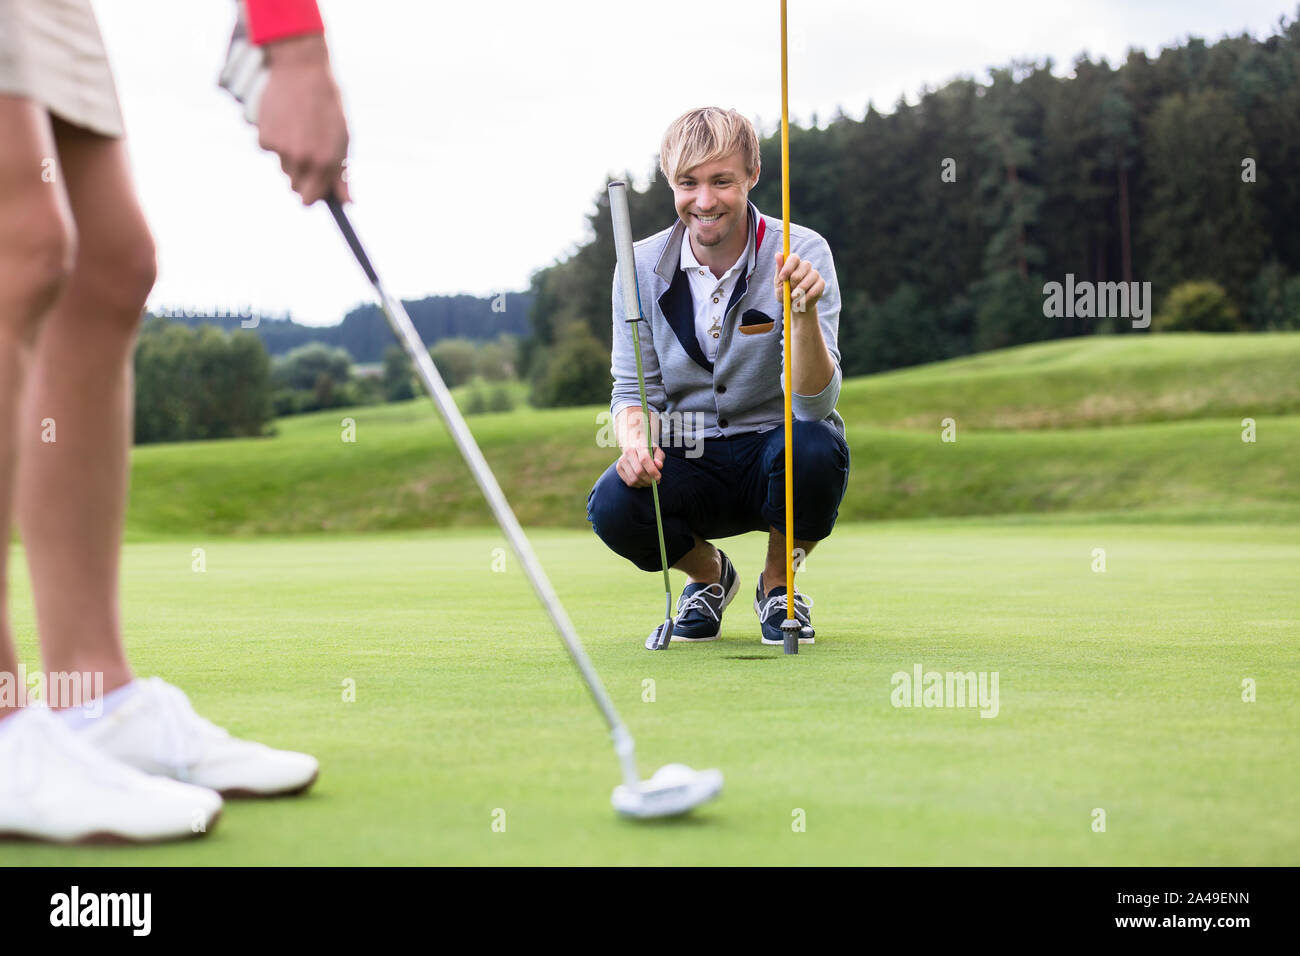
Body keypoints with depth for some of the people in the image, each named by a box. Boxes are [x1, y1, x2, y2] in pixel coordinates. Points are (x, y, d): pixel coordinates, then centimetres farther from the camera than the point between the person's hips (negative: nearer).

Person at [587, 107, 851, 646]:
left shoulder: (801, 253, -13)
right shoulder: (642, 267, -5)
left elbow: (813, 403, -21)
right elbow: (633, 388, 2)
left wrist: (804, 310, -39)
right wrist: (633, 439, -21)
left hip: (774, 454, -1)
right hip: (687, 463, 1)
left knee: (813, 447, -36)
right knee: (612, 504, -29)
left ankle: (778, 583, -1)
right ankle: (708, 573, 9)